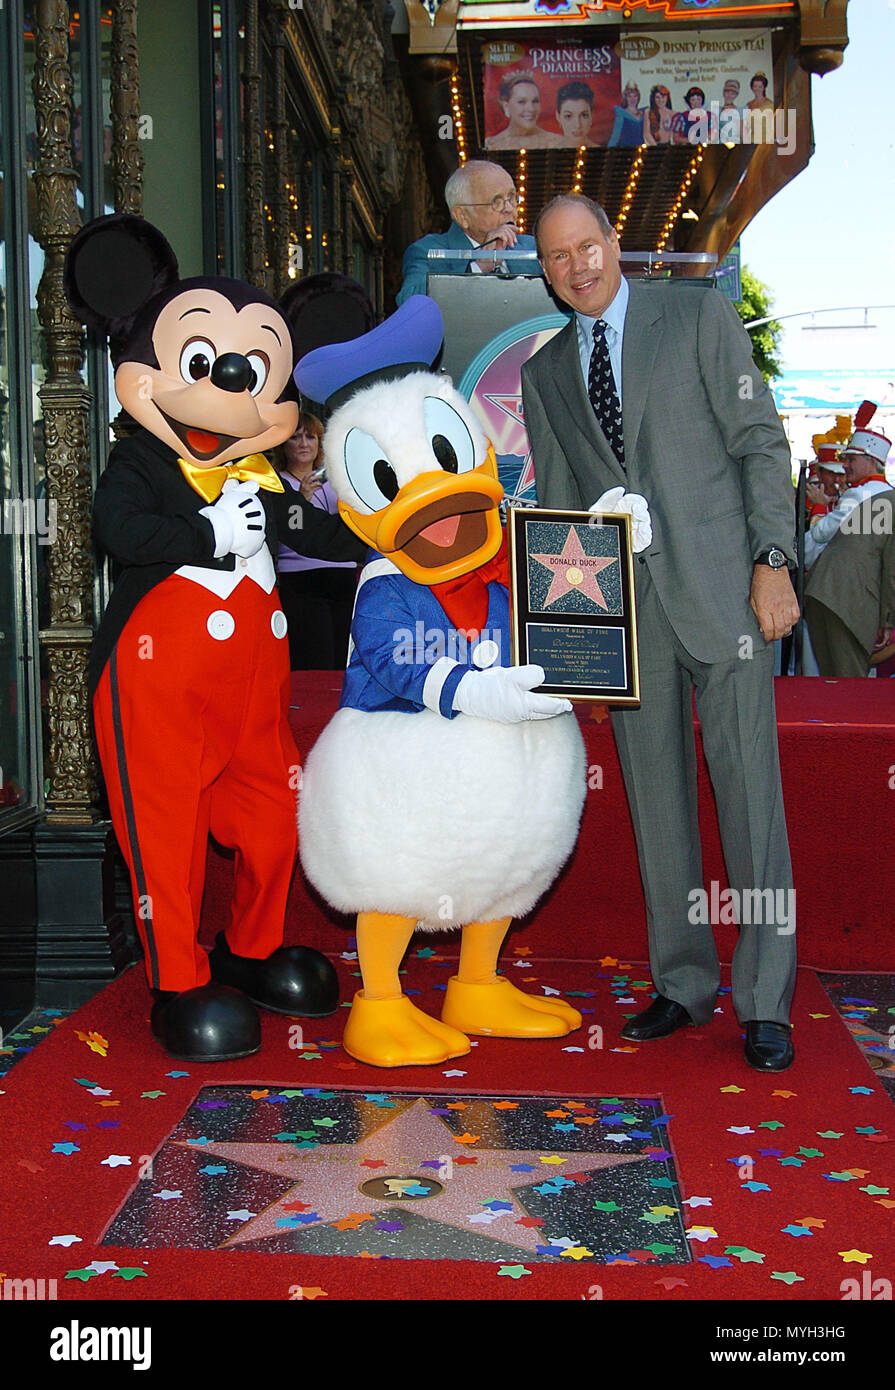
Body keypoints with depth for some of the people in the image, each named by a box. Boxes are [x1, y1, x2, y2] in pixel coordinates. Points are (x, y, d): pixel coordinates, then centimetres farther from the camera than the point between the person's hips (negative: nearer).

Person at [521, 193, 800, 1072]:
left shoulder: (699, 316, 6)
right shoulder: (544, 373, 16)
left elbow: (761, 441, 1)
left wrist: (772, 560, -9)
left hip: (720, 588, -3)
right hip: (623, 606, 4)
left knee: (749, 793, -4)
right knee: (656, 801, 7)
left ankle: (764, 1001, 5)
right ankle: (683, 984, 19)